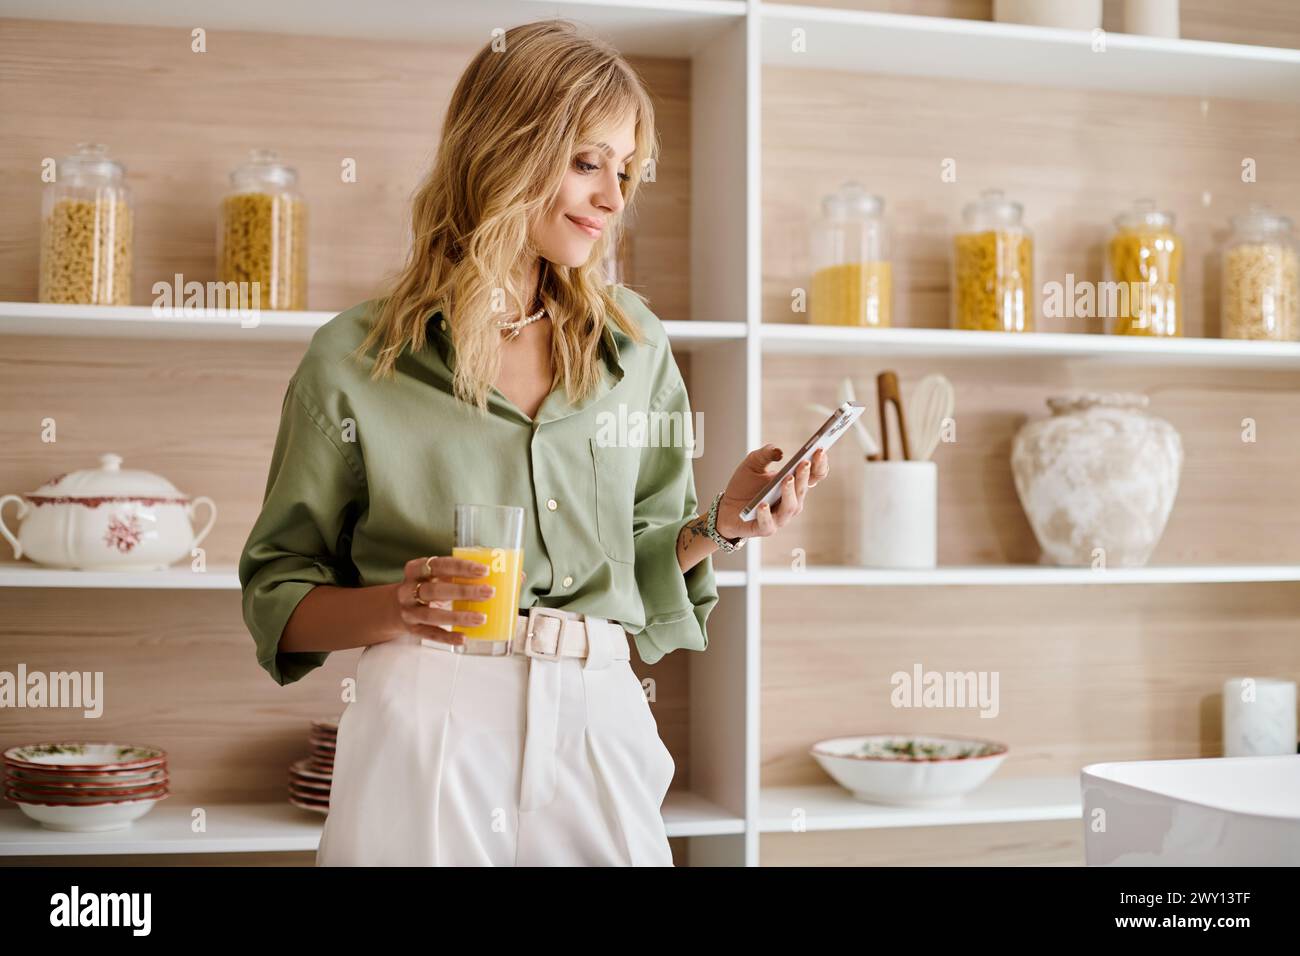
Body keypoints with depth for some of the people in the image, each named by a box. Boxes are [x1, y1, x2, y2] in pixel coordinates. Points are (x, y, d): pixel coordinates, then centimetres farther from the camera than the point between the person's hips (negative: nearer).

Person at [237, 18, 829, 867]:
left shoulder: (634, 345, 9)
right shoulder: (354, 361, -2)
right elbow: (276, 595, 3)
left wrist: (721, 523, -4)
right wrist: (396, 609, -15)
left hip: (598, 725, 3)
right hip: (429, 728, -3)